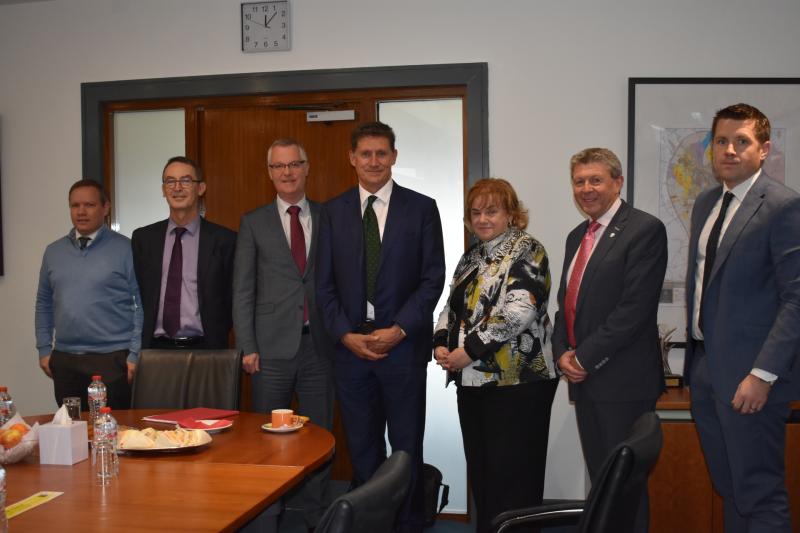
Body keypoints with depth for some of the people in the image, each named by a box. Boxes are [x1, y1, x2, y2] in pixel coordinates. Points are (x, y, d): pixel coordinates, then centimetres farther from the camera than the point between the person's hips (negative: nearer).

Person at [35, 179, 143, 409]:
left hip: (111, 359, -4)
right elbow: (44, 303, 16)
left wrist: (135, 354, -9)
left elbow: (143, 303, -6)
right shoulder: (54, 251, 11)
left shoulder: (125, 249, -4)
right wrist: (44, 349, 10)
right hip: (64, 360, 4)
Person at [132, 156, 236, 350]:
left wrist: (215, 340, -4)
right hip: (156, 348, 2)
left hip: (204, 349, -2)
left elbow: (233, 299, 2)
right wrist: (139, 348, 2)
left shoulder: (224, 239, -1)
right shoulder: (143, 238, 7)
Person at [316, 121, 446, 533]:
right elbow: (324, 284, 6)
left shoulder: (421, 208, 2)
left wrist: (399, 330, -11)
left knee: (407, 445, 6)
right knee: (362, 446, 10)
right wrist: (346, 334, -6)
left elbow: (433, 278, -2)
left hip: (403, 344, -2)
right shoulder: (333, 211, 8)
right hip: (350, 344, 2)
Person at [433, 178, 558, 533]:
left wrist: (469, 351, -18)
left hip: (517, 381, -7)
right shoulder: (472, 256, 15)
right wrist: (441, 344, -1)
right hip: (473, 381, 8)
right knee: (480, 471, 14)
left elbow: (518, 312, -20)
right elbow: (452, 307, 19)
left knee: (512, 474, -2)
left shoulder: (527, 251, -8)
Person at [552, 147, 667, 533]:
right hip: (582, 377, 7)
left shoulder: (645, 230, -9)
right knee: (598, 478, 13)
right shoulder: (577, 236, 16)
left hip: (623, 380, -7)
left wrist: (585, 358, -14)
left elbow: (635, 308, -17)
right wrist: (563, 353, 1)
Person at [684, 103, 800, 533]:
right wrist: (694, 358, 14)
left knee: (760, 496, 0)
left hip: (748, 375, -7)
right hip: (704, 365, 7)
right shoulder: (705, 203, 13)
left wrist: (763, 374, -20)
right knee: (728, 489, 16)